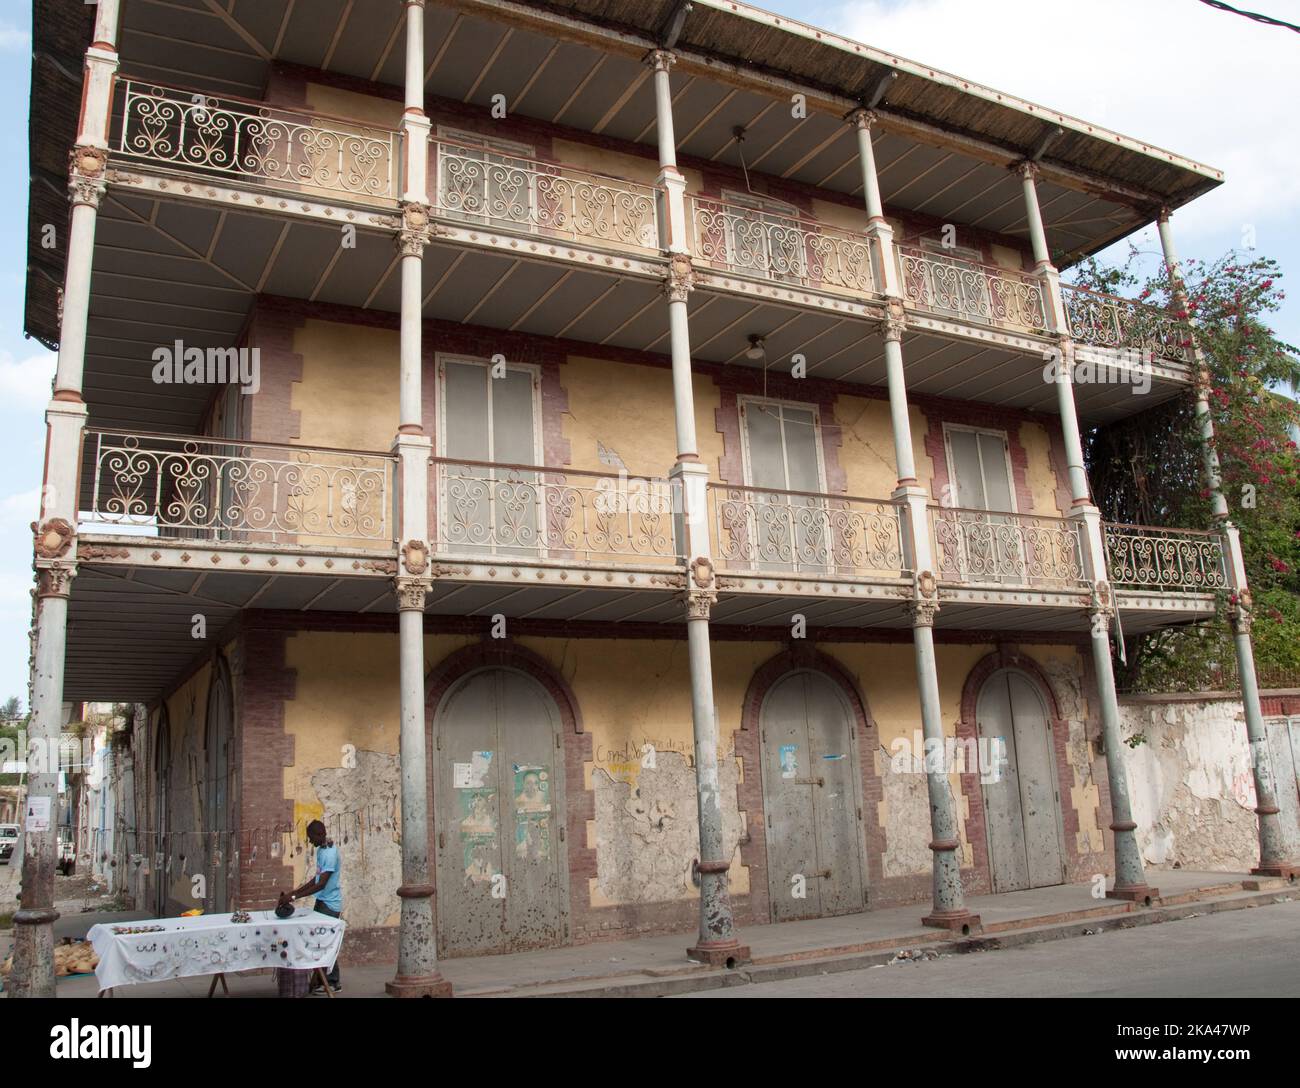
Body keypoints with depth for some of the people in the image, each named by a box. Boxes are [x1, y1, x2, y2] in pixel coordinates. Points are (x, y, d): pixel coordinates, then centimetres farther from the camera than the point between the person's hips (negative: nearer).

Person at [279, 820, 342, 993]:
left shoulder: (330, 853, -22)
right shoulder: (320, 850, 8)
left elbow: (321, 884, -26)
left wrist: (294, 897, -26)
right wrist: (295, 891, 9)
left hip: (330, 904, -9)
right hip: (321, 901, 9)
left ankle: (334, 983, 7)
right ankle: (320, 978, 21)